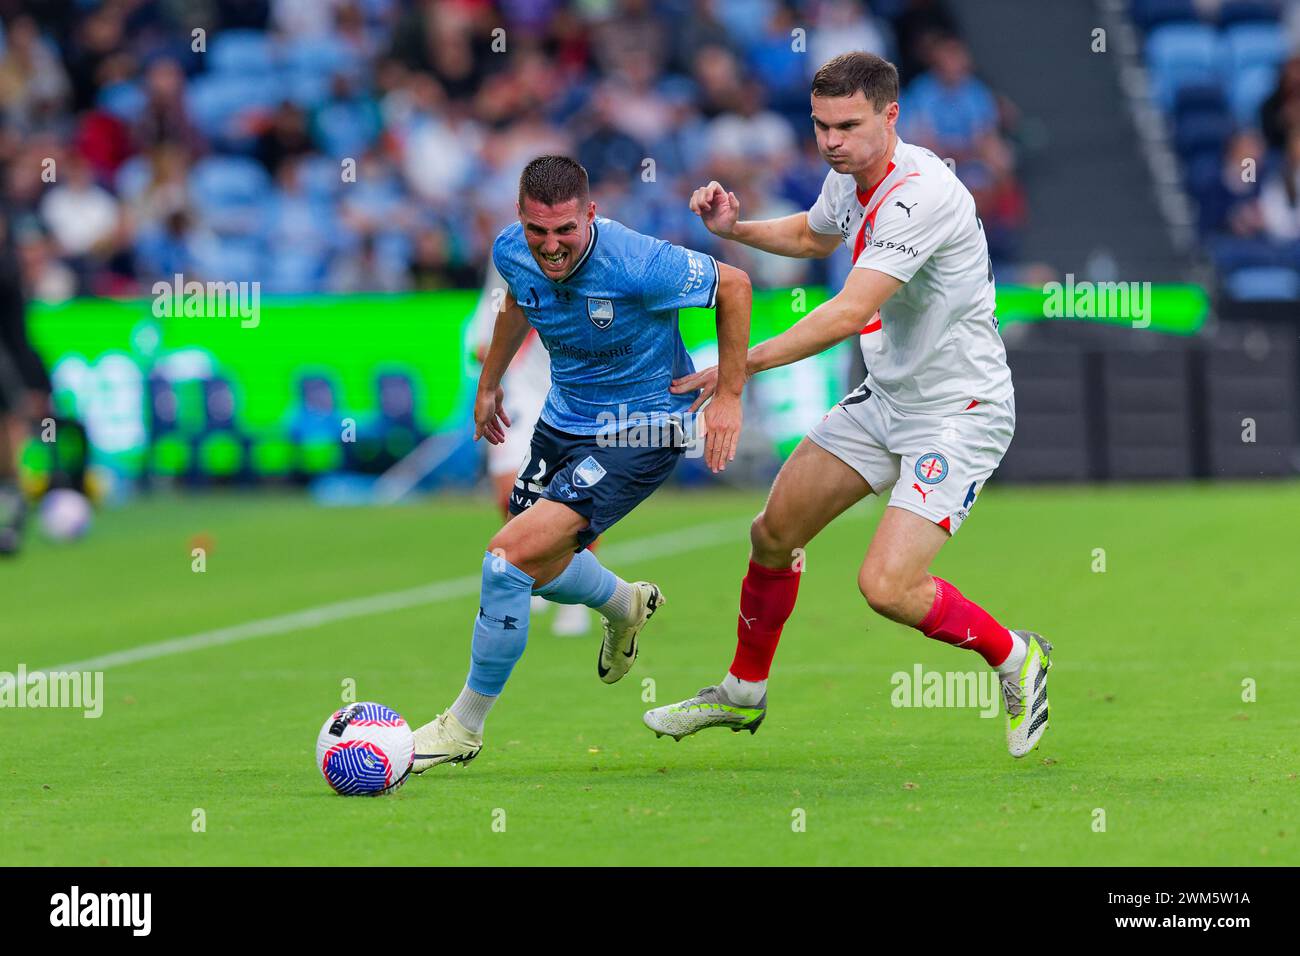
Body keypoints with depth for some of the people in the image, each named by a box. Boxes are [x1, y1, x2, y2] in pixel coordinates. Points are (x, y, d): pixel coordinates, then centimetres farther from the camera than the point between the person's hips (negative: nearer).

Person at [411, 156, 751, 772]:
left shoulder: (637, 266, -30)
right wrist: (489, 382, 24)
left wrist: (728, 396, -13)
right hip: (563, 420, 7)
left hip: (637, 435, -7)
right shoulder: (512, 251, -12)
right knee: (536, 566, 22)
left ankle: (465, 726, -3)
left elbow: (733, 285, -14)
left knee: (511, 556, -19)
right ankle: (625, 607, 57)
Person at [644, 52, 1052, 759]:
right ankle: (743, 693, 32)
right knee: (774, 532, 11)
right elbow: (813, 234, 27)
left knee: (887, 586, -19)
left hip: (959, 412, -9)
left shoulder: (921, 193, -27)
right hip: (886, 397, 9)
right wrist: (734, 229, 9)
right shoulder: (850, 177, 2)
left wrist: (742, 364, -30)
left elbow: (850, 313, -33)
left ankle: (1015, 657, 7)